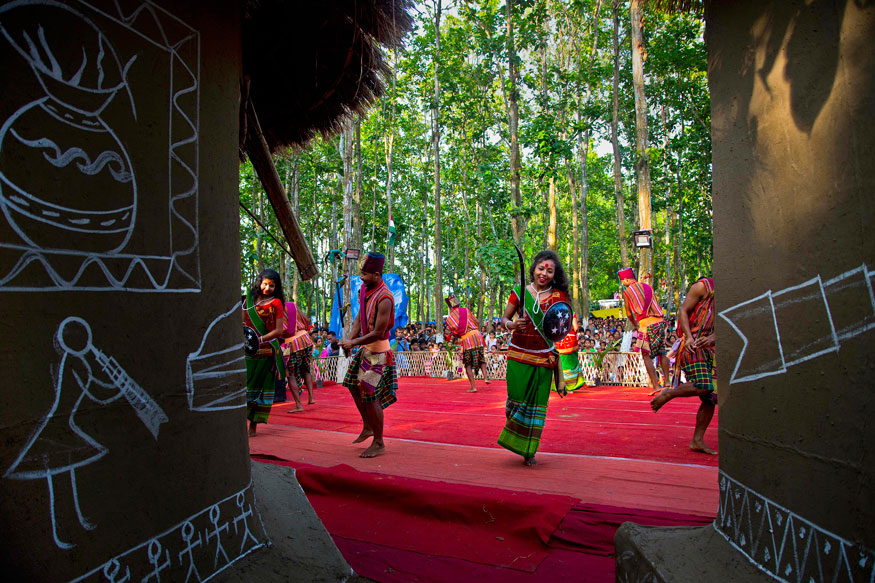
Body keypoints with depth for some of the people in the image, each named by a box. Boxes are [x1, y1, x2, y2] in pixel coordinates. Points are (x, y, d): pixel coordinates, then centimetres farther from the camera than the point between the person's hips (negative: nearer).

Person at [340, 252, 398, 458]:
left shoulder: (384, 299, -26)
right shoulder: (364, 289, 2)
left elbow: (378, 333, -24)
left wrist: (354, 343, -15)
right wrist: (350, 339, -3)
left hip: (378, 351, -9)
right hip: (366, 348, 9)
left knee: (370, 396, -5)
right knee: (354, 386, 18)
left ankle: (379, 443, 11)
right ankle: (367, 427, 37)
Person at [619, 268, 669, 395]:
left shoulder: (626, 291, 2)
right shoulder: (648, 287, 16)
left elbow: (629, 314, 8)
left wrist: (636, 325, 24)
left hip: (646, 326, -5)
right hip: (660, 322, 5)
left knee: (647, 356, 2)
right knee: (662, 353, 15)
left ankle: (655, 385, -2)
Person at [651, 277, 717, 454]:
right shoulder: (702, 286, -1)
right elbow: (683, 311, -5)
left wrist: (710, 339, -8)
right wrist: (689, 337, -19)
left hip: (708, 350, 7)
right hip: (692, 347, -7)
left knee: (711, 397, 1)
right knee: (702, 387, -25)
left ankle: (697, 441, 7)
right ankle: (668, 393, 1)